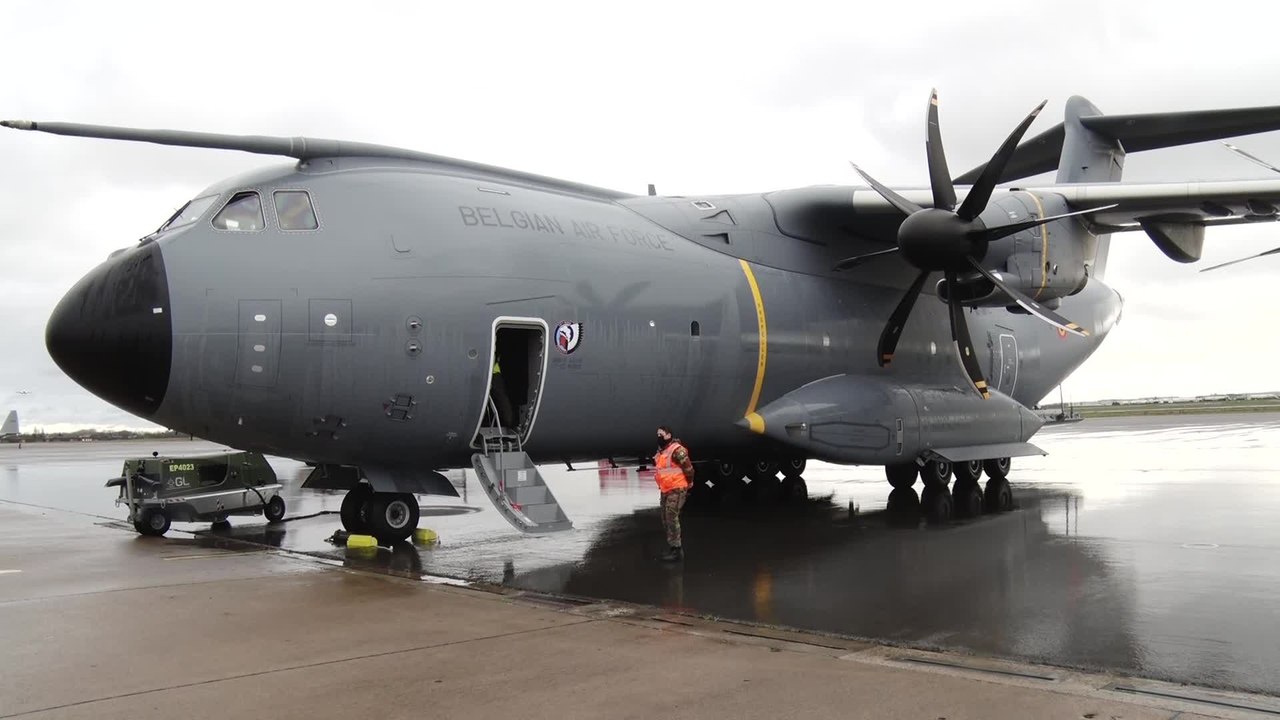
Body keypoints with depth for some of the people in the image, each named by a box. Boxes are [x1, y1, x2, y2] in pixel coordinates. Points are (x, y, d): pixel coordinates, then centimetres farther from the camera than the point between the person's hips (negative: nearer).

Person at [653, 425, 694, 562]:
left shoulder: (676, 449, -18)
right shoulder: (661, 451, 12)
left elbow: (688, 468, -18)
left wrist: (689, 483, -7)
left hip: (676, 490, -10)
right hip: (666, 490, 10)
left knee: (672, 519, -10)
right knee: (666, 520, 16)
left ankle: (677, 551, -4)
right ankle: (674, 546, 29)